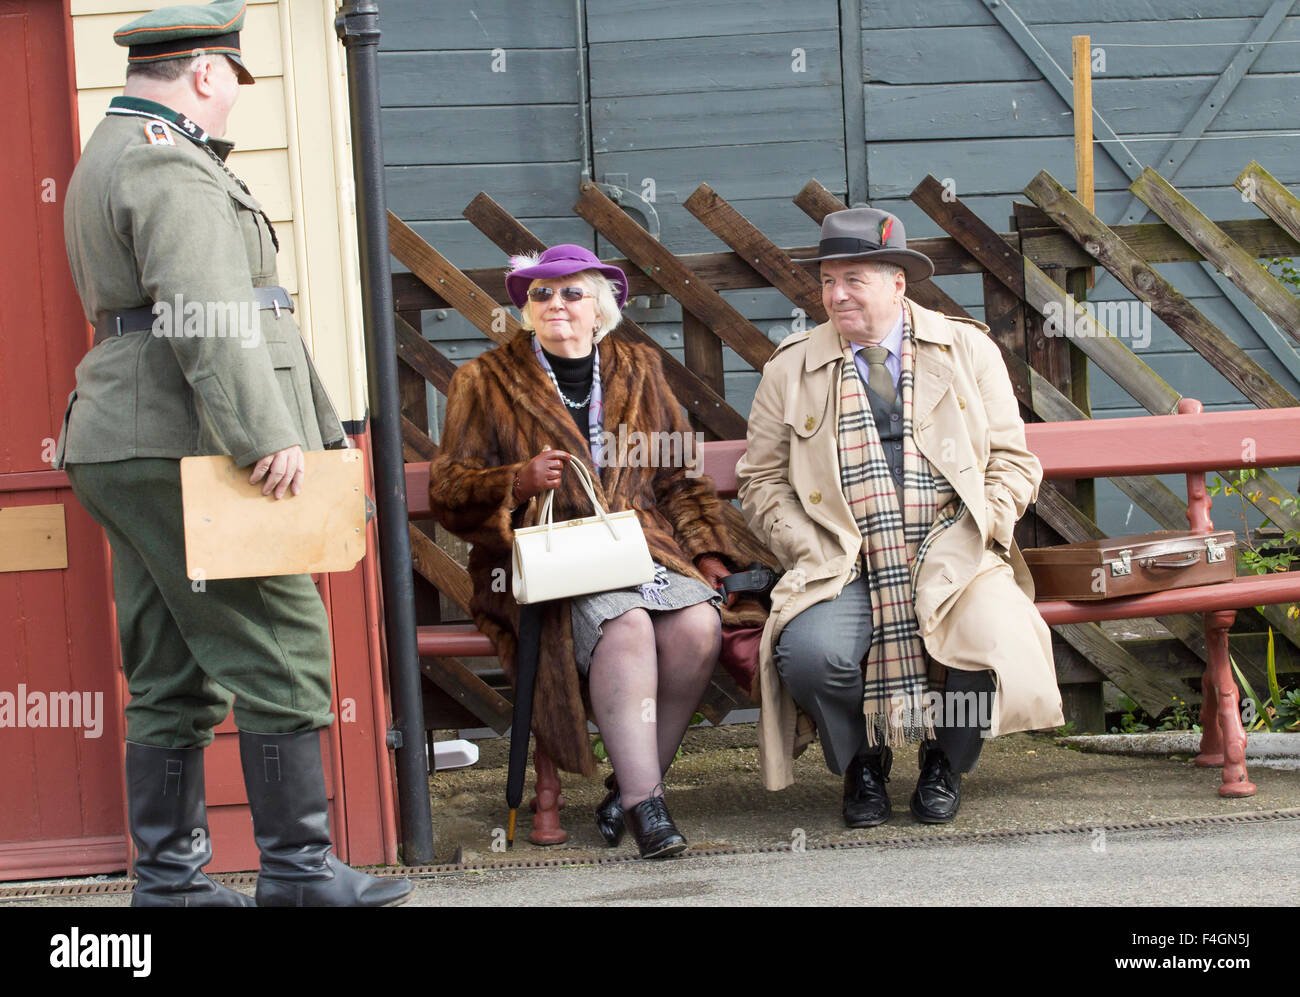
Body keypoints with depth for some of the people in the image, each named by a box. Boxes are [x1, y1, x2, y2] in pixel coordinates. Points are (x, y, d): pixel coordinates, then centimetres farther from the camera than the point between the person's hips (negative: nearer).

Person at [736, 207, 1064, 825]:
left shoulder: (968, 350, 12)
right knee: (809, 655, -32)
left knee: (991, 644, -31)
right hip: (843, 567, 0)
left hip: (952, 563, 0)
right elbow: (762, 481, 14)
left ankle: (943, 763, 5)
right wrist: (810, 551, -3)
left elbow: (1013, 462, 12)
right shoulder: (791, 369, 12)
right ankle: (862, 763, 5)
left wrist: (969, 542, -4)